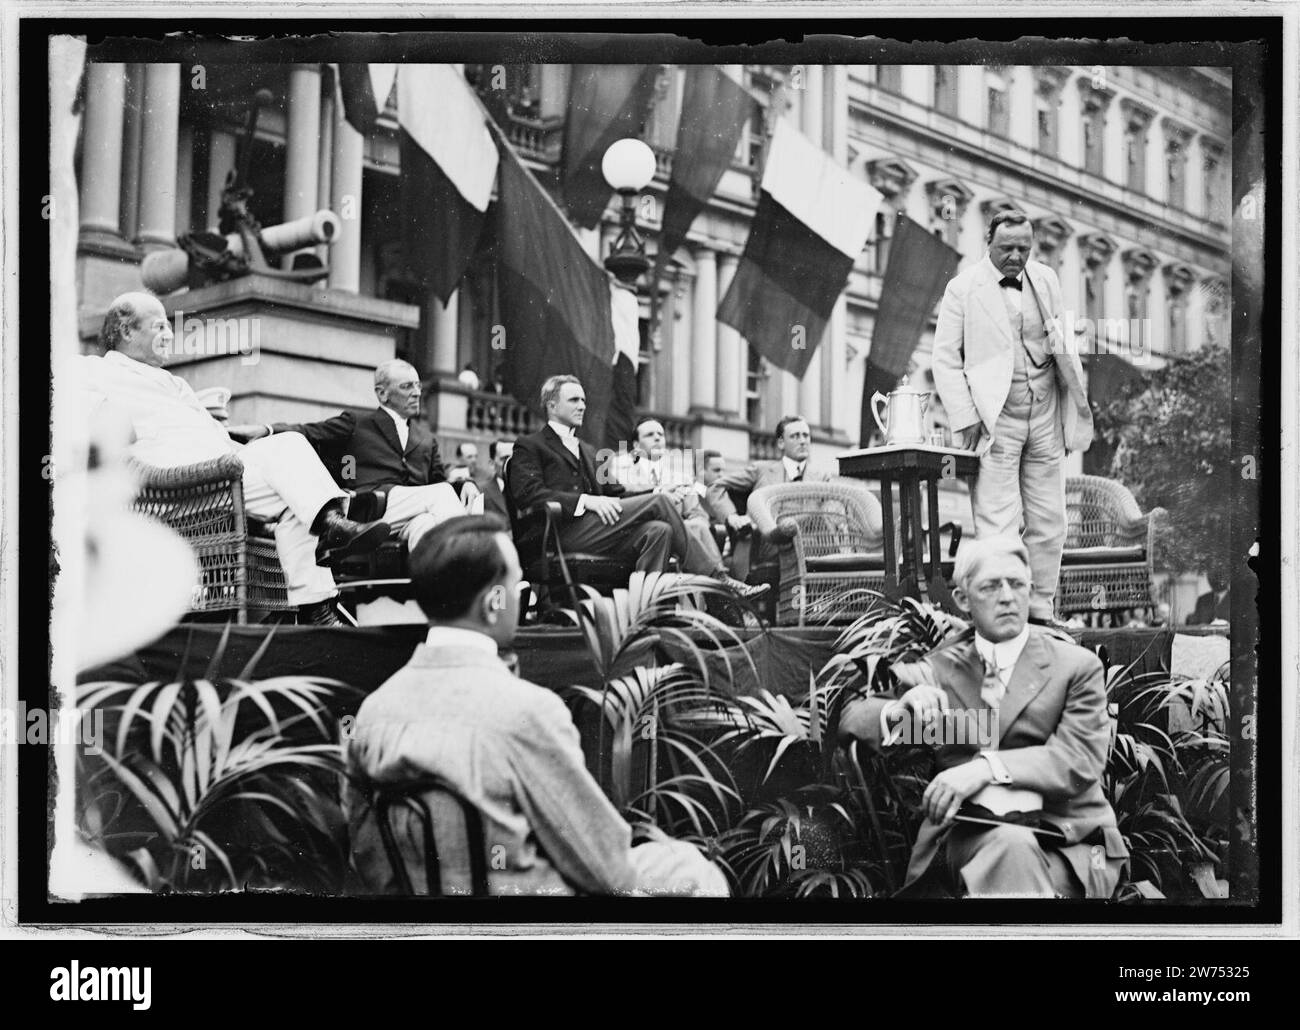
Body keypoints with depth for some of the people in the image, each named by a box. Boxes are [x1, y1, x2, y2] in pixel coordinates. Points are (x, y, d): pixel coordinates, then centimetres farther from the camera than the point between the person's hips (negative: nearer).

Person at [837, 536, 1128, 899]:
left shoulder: (1077, 665, 7)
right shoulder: (938, 669, 15)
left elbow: (1080, 761, -8)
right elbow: (850, 716, 11)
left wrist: (988, 767, -23)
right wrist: (901, 709, -13)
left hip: (1067, 844, -1)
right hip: (975, 837, 1)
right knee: (1012, 842, -35)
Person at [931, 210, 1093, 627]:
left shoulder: (1047, 280, 10)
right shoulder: (963, 288, -3)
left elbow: (1062, 343, 17)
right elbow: (945, 358, -3)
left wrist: (1077, 403, 9)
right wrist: (966, 420, -10)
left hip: (1045, 417, 5)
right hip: (995, 419, -5)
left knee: (1049, 523, 7)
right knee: (998, 525, -8)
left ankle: (1040, 612, 18)